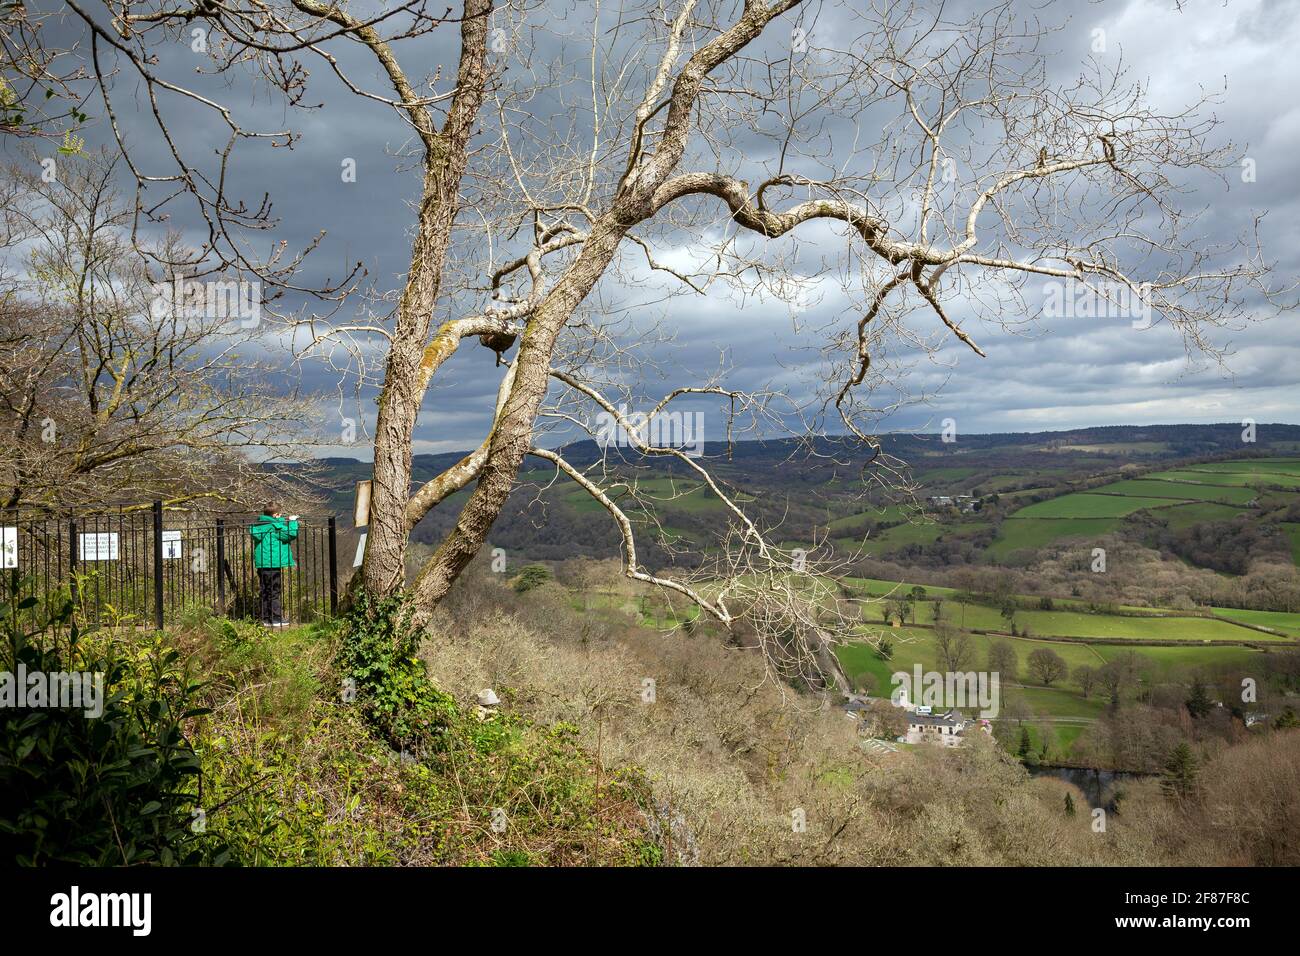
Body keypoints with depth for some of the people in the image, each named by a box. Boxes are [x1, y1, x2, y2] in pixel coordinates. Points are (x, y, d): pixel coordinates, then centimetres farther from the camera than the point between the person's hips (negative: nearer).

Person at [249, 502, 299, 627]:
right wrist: (292, 521, -2)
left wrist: (285, 521, 16)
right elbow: (291, 534, -18)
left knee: (264, 592, 11)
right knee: (275, 591, -2)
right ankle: (276, 618, -1)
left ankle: (265, 619, 14)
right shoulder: (275, 526, -13)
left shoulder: (257, 525, 12)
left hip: (261, 564, 8)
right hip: (273, 563, -8)